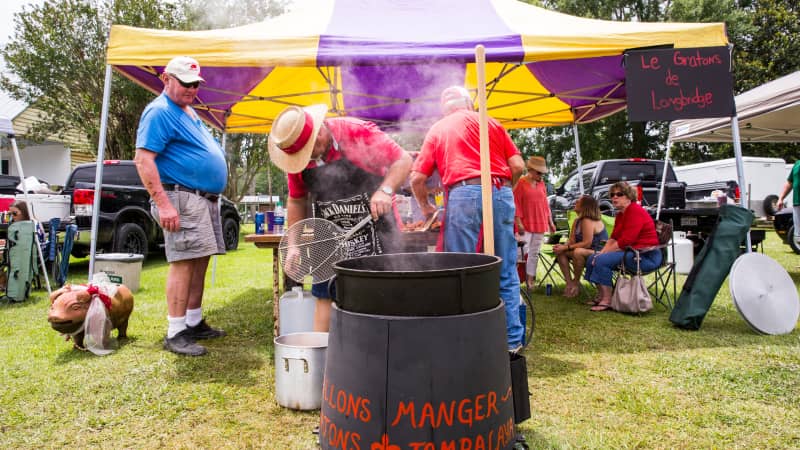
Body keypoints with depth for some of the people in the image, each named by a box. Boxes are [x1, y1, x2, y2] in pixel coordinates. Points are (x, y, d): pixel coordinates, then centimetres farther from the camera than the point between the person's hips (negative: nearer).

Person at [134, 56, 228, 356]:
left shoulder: (189, 112, 22)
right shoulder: (160, 112, -7)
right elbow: (143, 159, -16)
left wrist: (213, 196, 22)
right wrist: (163, 204, -24)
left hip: (205, 199, 10)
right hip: (182, 198, -10)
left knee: (199, 261, 11)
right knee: (183, 262, -10)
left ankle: (194, 322, 21)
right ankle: (175, 333, -2)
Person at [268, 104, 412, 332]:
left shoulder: (359, 132, -16)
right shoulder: (297, 158, 0)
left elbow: (403, 160, -12)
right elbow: (296, 202, 11)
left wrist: (386, 190, -29)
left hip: (374, 228, -4)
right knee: (324, 296, 5)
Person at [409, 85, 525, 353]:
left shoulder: (436, 130, 17)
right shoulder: (491, 123, 19)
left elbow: (417, 178, 9)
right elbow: (518, 166, 9)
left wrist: (426, 207, 25)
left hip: (463, 194, -2)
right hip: (501, 193, 2)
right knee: (506, 273, 9)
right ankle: (512, 339, 16)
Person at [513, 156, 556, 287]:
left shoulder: (541, 184, 12)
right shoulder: (520, 183, -6)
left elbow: (545, 204, 16)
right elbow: (516, 204, -9)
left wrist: (550, 222, 13)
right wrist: (519, 223, -15)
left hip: (540, 224, 6)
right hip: (525, 225, -6)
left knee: (534, 253, 9)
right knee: (524, 253, -10)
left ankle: (530, 280, 16)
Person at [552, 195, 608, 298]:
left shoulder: (588, 221, -21)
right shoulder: (577, 221, 9)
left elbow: (586, 243, -25)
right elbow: (571, 240, 6)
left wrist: (566, 248, -23)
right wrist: (562, 246, -15)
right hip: (587, 252, 10)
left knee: (578, 252, -37)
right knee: (560, 252, -4)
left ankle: (576, 282, -15)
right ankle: (569, 283, -8)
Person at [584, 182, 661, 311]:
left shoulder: (635, 211, -16)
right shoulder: (620, 214, 15)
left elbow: (625, 241, -23)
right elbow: (613, 238, 12)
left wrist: (605, 252, -16)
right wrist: (602, 252, -4)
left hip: (646, 256, -10)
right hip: (631, 251, 11)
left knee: (602, 260, -26)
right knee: (592, 258, 5)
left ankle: (607, 301, -20)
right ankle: (600, 296, 9)